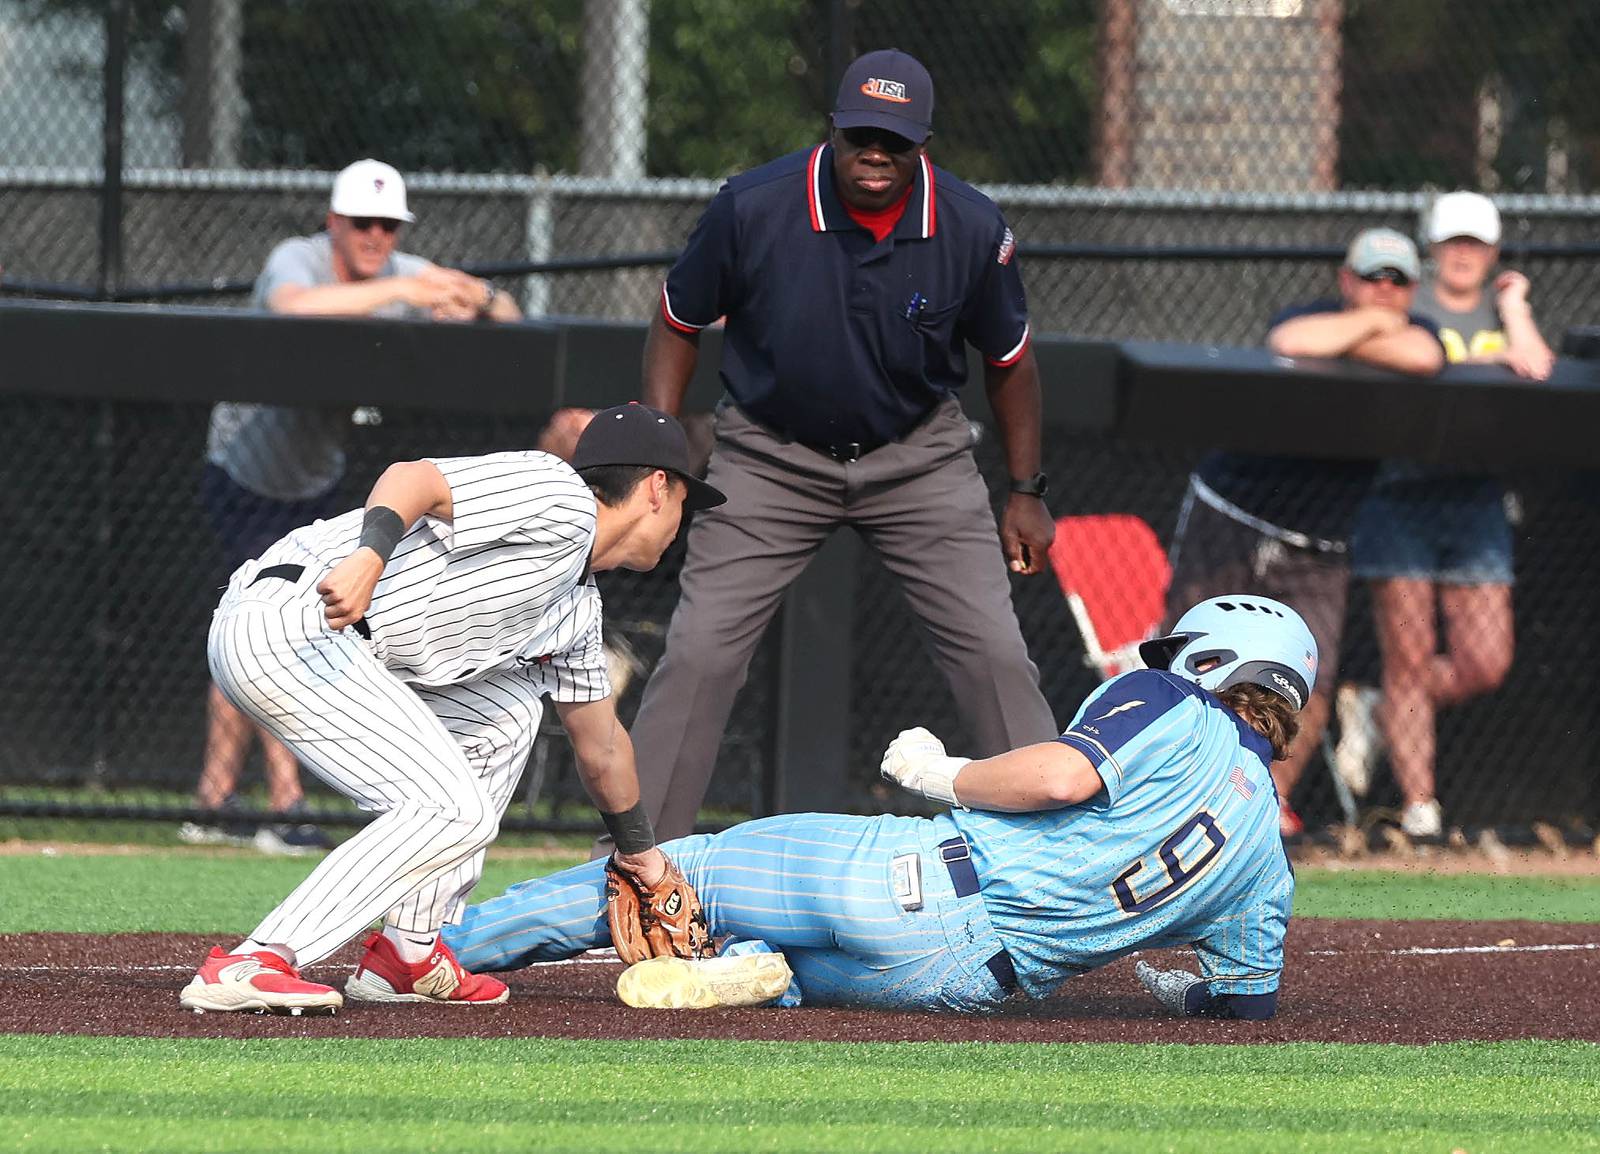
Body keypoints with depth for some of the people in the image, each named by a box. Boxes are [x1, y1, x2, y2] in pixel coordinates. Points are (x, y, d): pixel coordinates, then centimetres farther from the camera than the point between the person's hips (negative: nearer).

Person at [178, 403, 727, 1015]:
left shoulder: (579, 607, 25)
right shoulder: (557, 496, -4)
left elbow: (599, 744, 39)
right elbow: (411, 478, -19)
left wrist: (639, 852, 48)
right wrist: (371, 555, -36)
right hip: (283, 619, -11)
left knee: (503, 714, 22)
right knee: (456, 813, -15)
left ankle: (408, 955, 16)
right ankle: (252, 964, -23)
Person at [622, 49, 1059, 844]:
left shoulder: (973, 229, -15)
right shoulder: (752, 209, -19)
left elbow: (1009, 360, 3)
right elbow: (679, 322, -2)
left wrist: (1026, 493, 4)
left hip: (918, 457, 1)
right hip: (771, 458, -1)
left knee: (994, 653, -7)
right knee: (699, 653, -9)